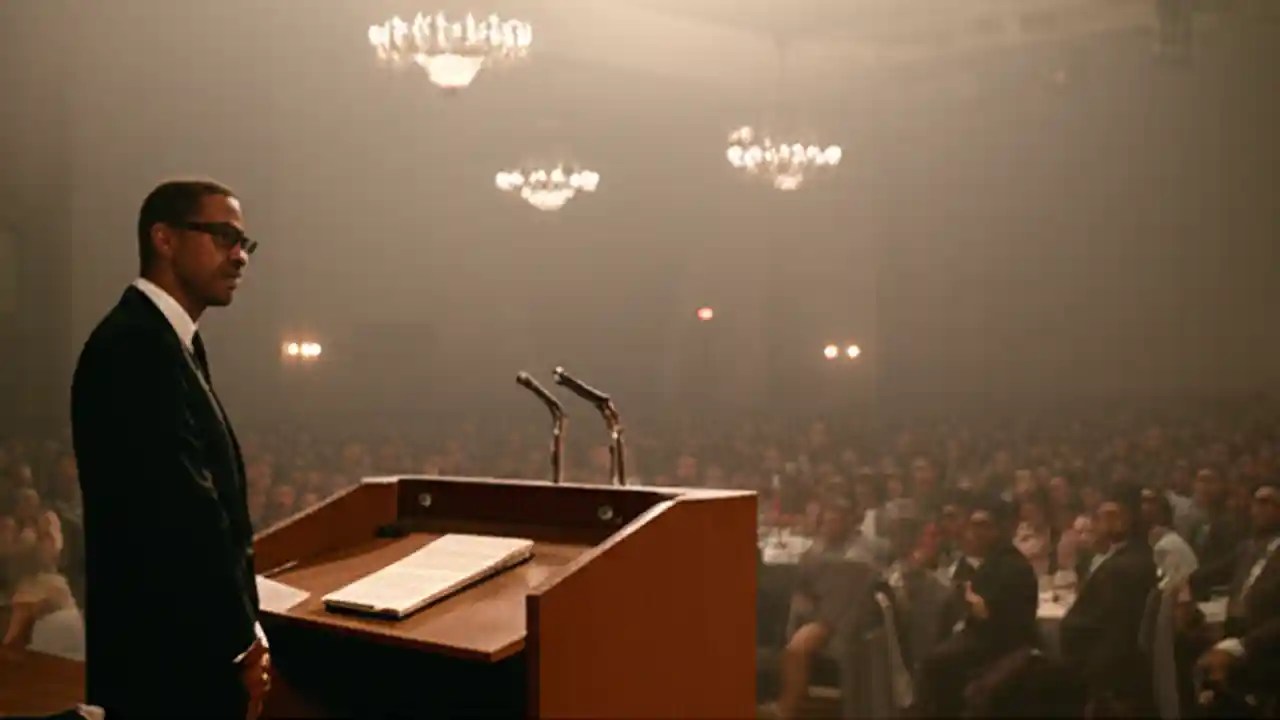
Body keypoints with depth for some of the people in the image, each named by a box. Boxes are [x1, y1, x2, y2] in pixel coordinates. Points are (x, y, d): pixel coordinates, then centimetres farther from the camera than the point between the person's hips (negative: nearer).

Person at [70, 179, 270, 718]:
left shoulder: (168, 343, 13)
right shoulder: (137, 346, -19)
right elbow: (184, 515, -23)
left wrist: (240, 632, 8)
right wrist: (243, 642, -13)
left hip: (188, 646, 10)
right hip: (169, 657, -10)